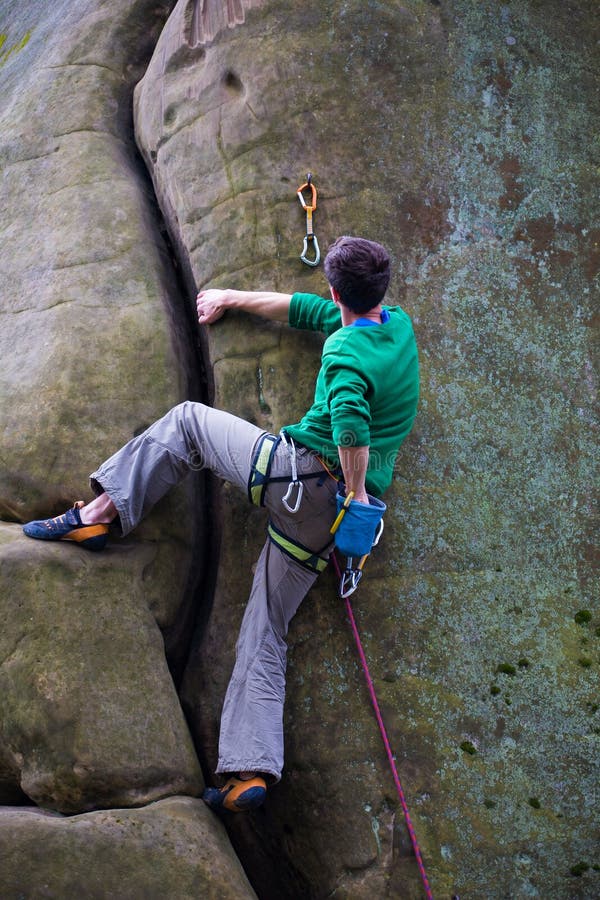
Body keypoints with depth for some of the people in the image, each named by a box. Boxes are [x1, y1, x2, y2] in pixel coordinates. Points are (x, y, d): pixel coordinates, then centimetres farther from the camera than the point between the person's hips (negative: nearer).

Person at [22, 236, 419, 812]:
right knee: (264, 635, 10)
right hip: (326, 523, 8)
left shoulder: (345, 350, -11)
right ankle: (250, 772, 3)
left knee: (186, 421, 13)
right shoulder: (401, 326, 13)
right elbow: (303, 309, 25)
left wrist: (355, 491, -17)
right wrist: (231, 300, 32)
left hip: (297, 472, -8)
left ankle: (101, 511, 8)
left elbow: (351, 423, -32)